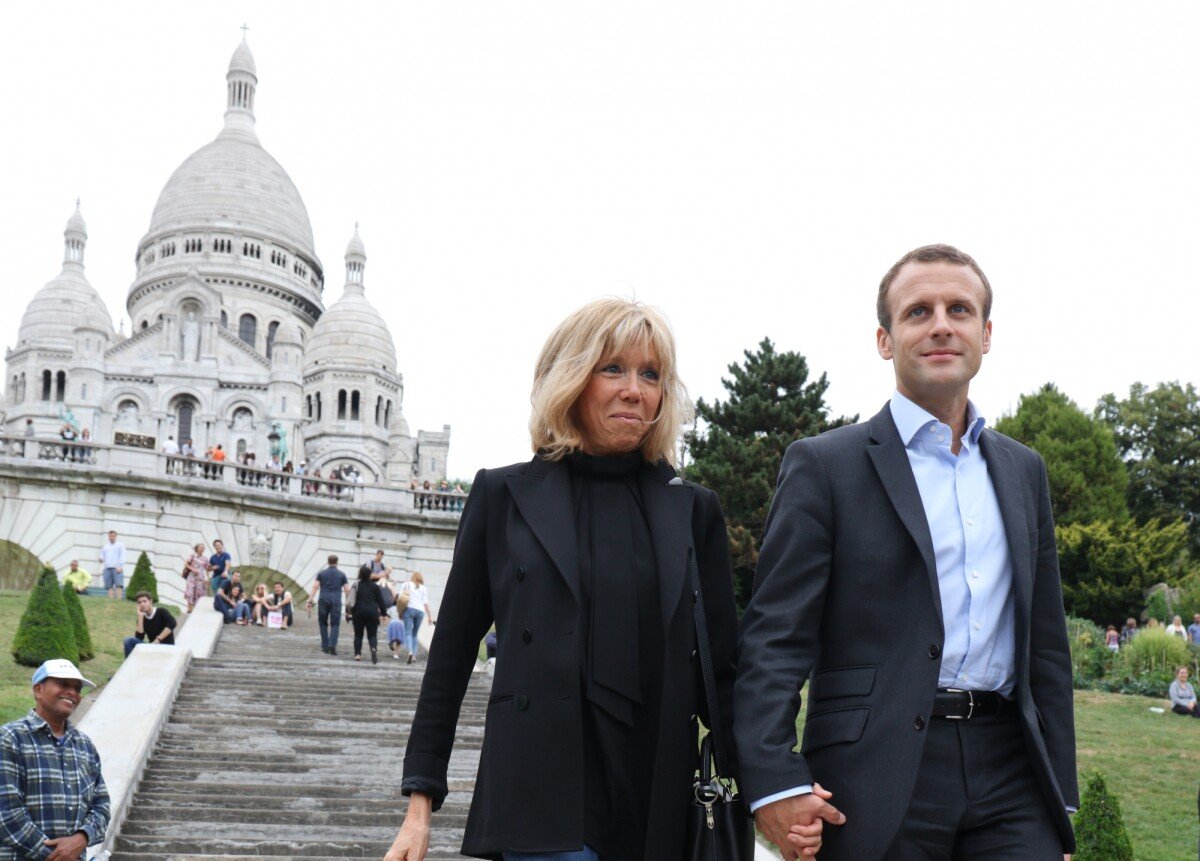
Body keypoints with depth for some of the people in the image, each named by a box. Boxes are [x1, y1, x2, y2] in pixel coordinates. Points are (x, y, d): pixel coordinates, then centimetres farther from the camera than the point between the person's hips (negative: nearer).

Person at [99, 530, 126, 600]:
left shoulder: (120, 545, 12)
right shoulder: (105, 546, 24)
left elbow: (122, 557, 2)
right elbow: (102, 557, 23)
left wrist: (120, 567, -12)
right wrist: (101, 559, -3)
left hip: (117, 568, -4)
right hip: (107, 568, 4)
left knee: (119, 585, -15)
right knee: (109, 586, -4)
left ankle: (119, 600, -22)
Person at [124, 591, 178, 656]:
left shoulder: (161, 612, 0)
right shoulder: (142, 619, 10)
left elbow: (172, 623, -20)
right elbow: (139, 638, -6)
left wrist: (158, 639, -23)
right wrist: (140, 617, -6)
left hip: (167, 647, -5)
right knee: (129, 640, -13)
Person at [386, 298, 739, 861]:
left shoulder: (693, 511, 10)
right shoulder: (503, 495, 6)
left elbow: (719, 667, 8)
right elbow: (451, 653, 7)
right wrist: (420, 803, 3)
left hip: (657, 810, 3)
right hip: (542, 804, -2)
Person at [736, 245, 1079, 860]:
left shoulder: (1023, 471, 17)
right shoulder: (824, 464, 0)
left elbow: (1046, 643, 19)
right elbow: (773, 635, -6)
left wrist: (1059, 797, 15)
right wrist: (774, 782, -17)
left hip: (1009, 779, 4)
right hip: (881, 781, -4)